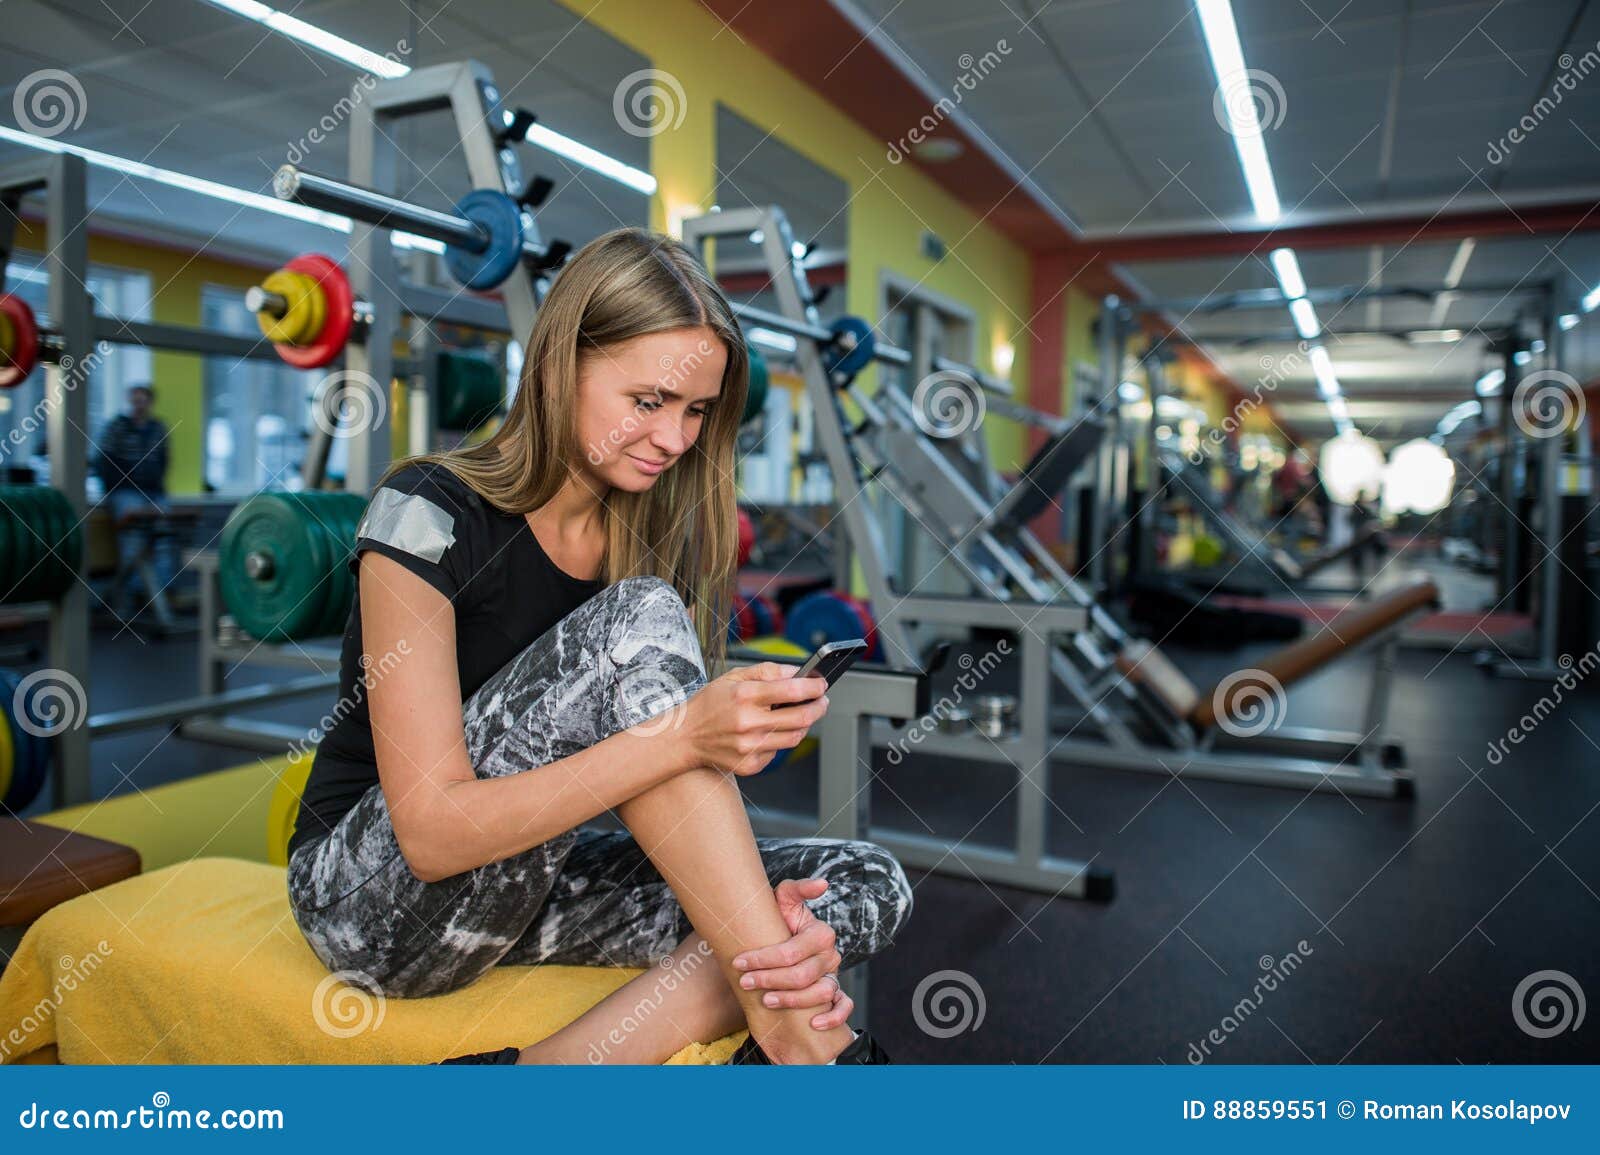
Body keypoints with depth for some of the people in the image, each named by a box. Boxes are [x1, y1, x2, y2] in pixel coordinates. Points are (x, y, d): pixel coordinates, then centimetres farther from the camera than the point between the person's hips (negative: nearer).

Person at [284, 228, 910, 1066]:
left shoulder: (658, 539, -1)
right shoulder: (429, 513, -18)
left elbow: (680, 810, -3)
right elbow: (432, 833, -24)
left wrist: (766, 913, -24)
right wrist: (681, 737, -36)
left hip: (529, 884, 6)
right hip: (373, 898, -5)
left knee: (866, 887, -15)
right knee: (636, 621, -30)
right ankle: (786, 1030, -25)